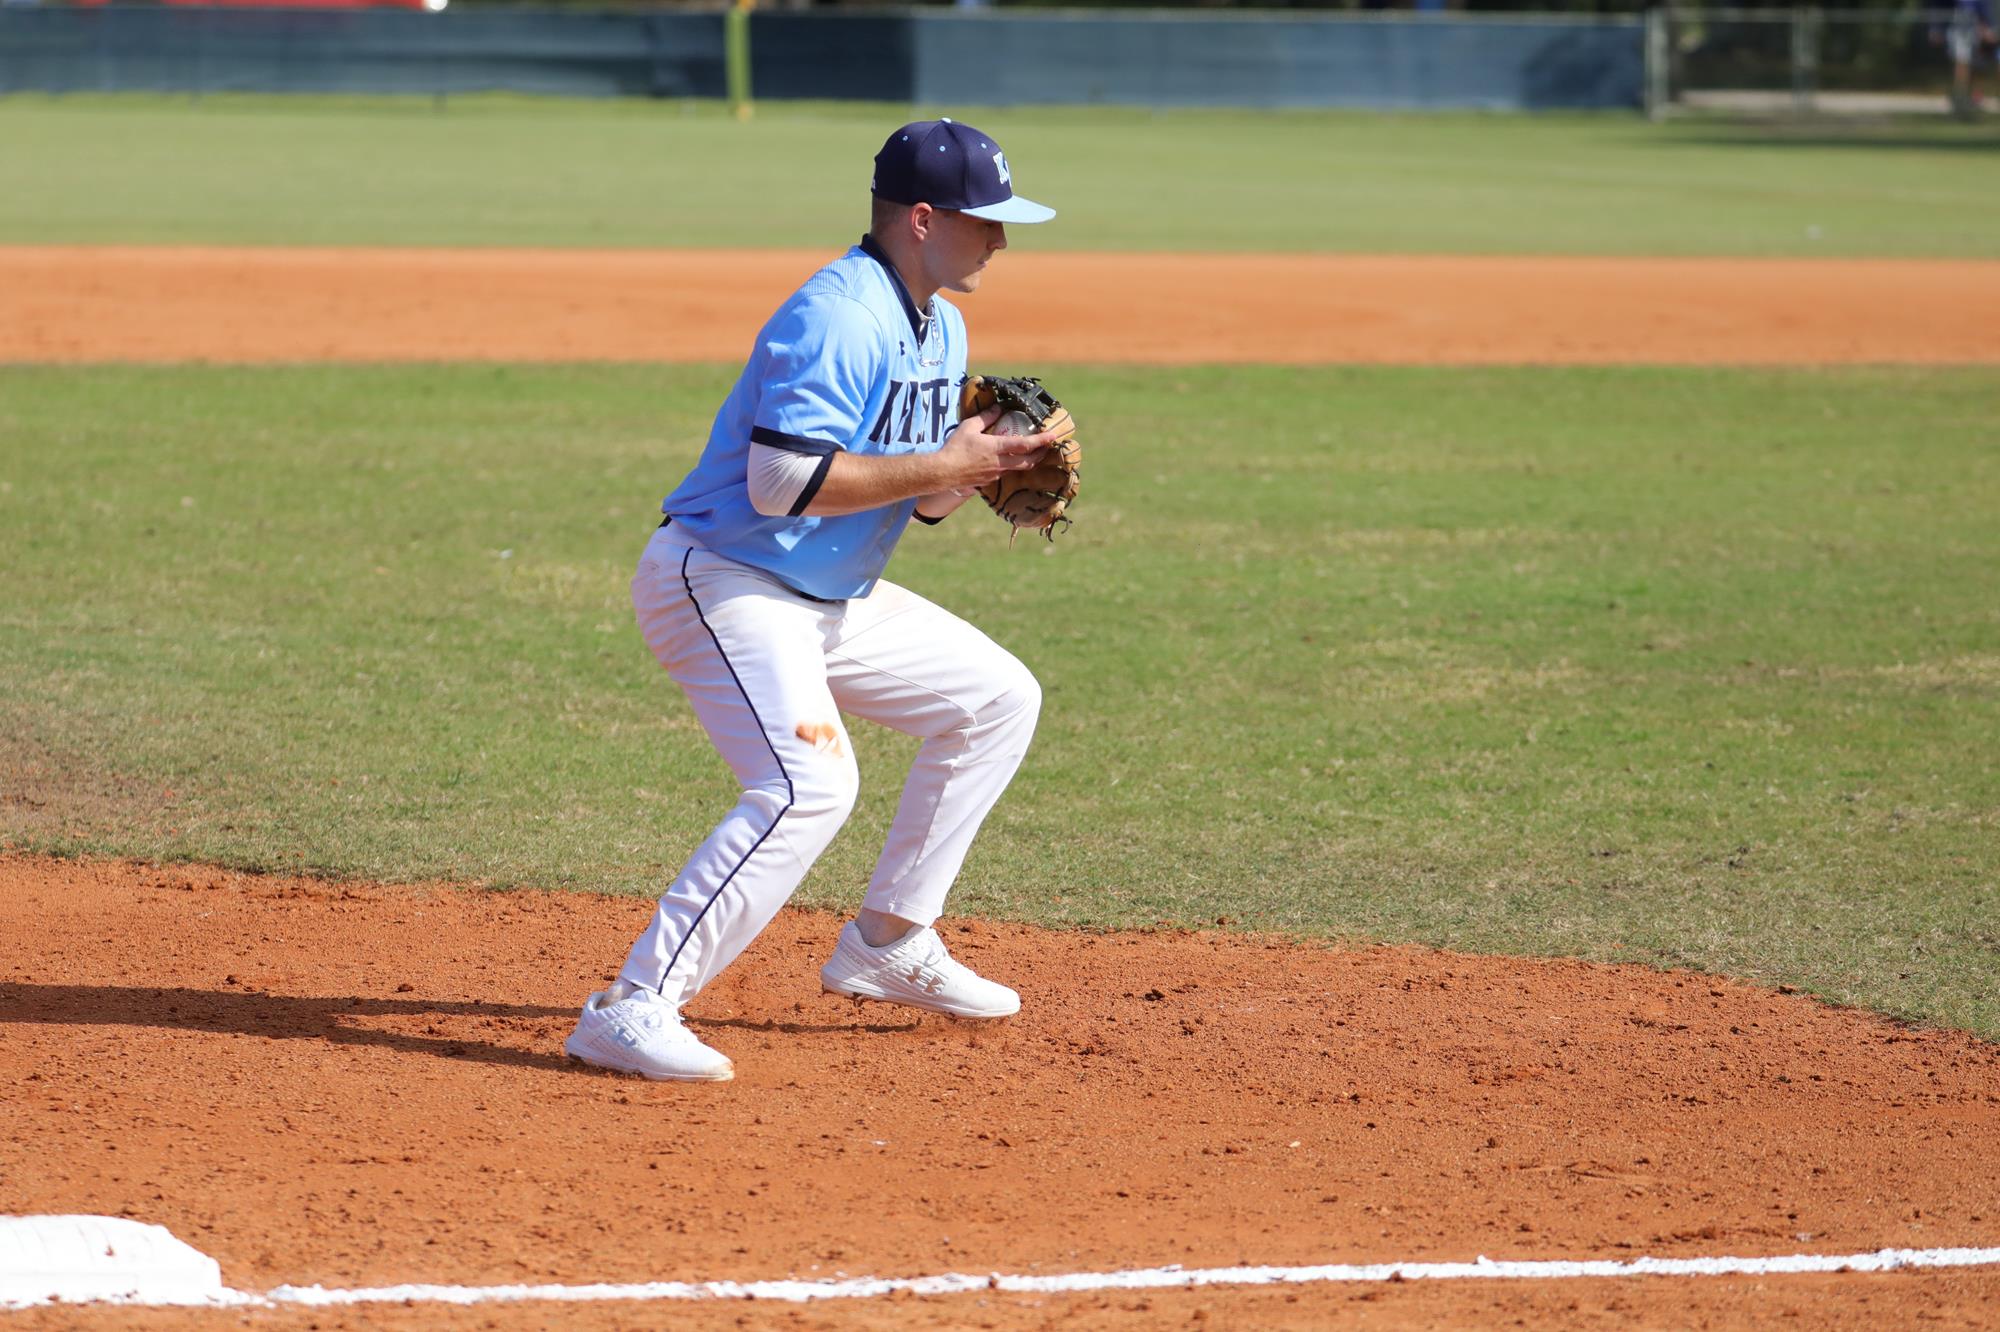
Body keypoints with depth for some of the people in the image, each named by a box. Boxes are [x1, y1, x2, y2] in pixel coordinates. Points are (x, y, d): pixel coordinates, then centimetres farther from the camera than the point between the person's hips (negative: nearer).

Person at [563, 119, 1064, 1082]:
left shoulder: (940, 329, 11)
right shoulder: (839, 316, -21)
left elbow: (916, 498, 16)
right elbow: (782, 481, -30)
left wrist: (989, 465, -5)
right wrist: (944, 466, -24)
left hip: (833, 596, 10)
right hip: (721, 583, -10)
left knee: (997, 697, 16)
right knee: (810, 783, -29)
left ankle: (886, 945, 22)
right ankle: (630, 1012, -29)